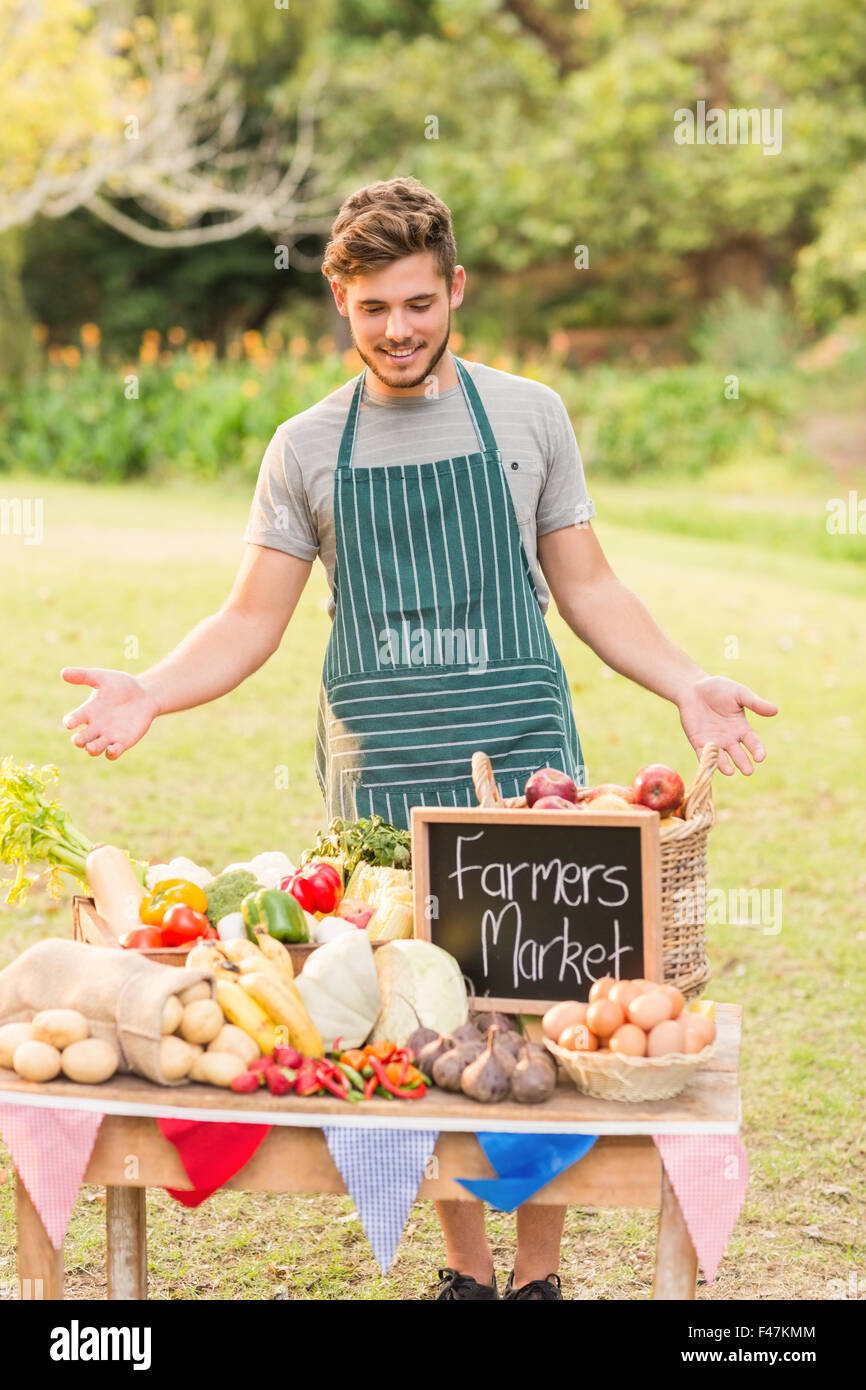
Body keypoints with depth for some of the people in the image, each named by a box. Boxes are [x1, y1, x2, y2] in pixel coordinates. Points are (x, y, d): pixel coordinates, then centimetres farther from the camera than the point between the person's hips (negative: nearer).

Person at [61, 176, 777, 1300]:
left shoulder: (528, 414, 7)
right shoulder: (307, 448, 7)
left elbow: (586, 589, 11)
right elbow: (252, 621, 7)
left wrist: (688, 685, -2)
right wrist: (150, 692, -10)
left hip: (525, 757, 0)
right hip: (380, 775, 1)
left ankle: (538, 1272, 11)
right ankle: (465, 1269, 18)